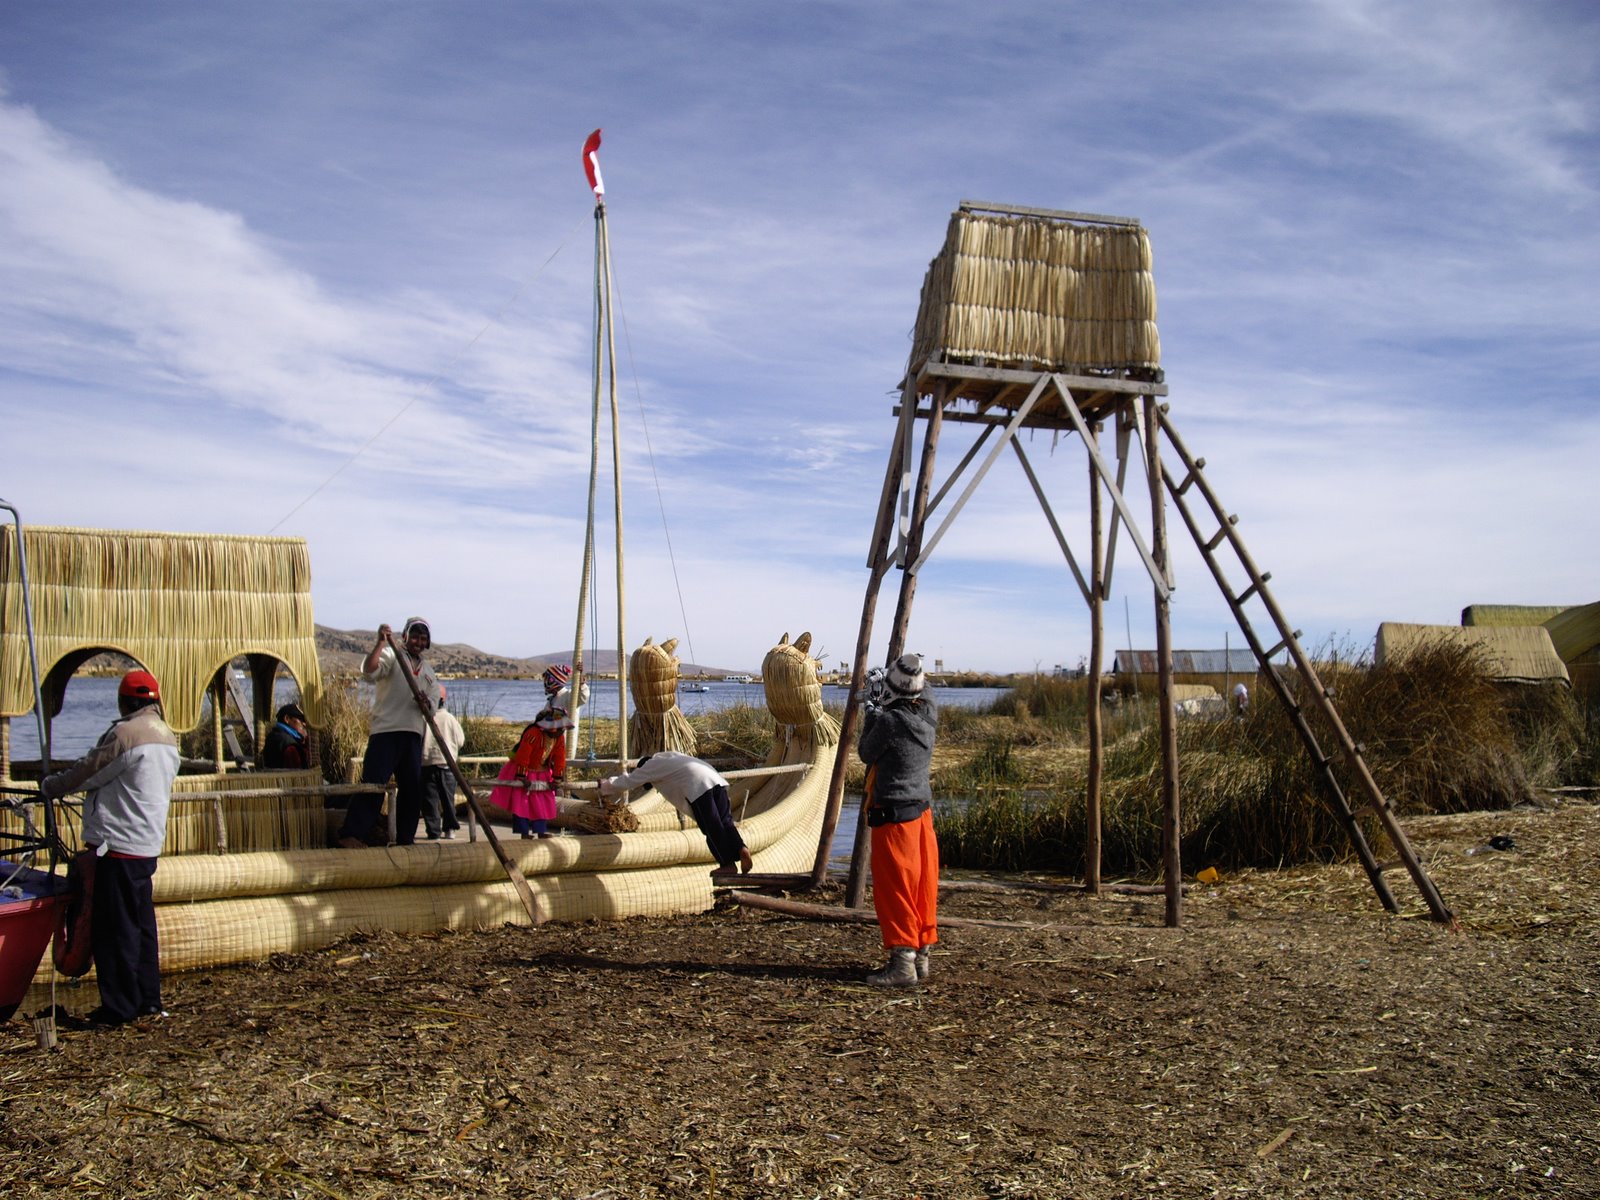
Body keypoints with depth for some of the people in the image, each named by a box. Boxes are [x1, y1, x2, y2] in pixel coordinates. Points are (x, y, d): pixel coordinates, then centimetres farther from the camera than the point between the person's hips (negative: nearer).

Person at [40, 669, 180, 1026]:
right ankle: (148, 999, 20)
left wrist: (49, 786, 8)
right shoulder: (168, 738, 11)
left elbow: (87, 773, -9)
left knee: (114, 929, -1)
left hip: (117, 845, -8)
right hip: (147, 845, 9)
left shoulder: (126, 733, -16)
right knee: (141, 925, 15)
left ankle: (118, 1008, 3)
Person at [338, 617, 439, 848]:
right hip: (386, 731, -7)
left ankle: (405, 839, 17)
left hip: (413, 735, 7)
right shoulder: (392, 656, 2)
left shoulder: (428, 672, 21)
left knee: (412, 788, 9)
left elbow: (432, 707, 19)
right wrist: (381, 643, -24)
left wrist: (426, 703, -5)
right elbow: (369, 672, -17)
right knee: (373, 783, -13)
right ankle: (351, 834, -14)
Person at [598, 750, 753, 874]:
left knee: (711, 827, 0)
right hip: (715, 779, 7)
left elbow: (627, 781, 27)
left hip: (698, 786, -7)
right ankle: (741, 848, -12)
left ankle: (727, 863, 2)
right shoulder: (670, 756, 36)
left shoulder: (649, 766, 16)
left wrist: (605, 786, 45)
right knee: (725, 820, 6)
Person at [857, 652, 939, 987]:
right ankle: (921, 955, 20)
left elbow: (865, 753, -3)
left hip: (894, 815, -7)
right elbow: (925, 691, 25)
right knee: (923, 885, 12)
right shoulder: (928, 714, 0)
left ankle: (902, 963, -2)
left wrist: (872, 713, 5)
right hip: (923, 810, 8)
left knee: (894, 888, -2)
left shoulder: (889, 721, -20)